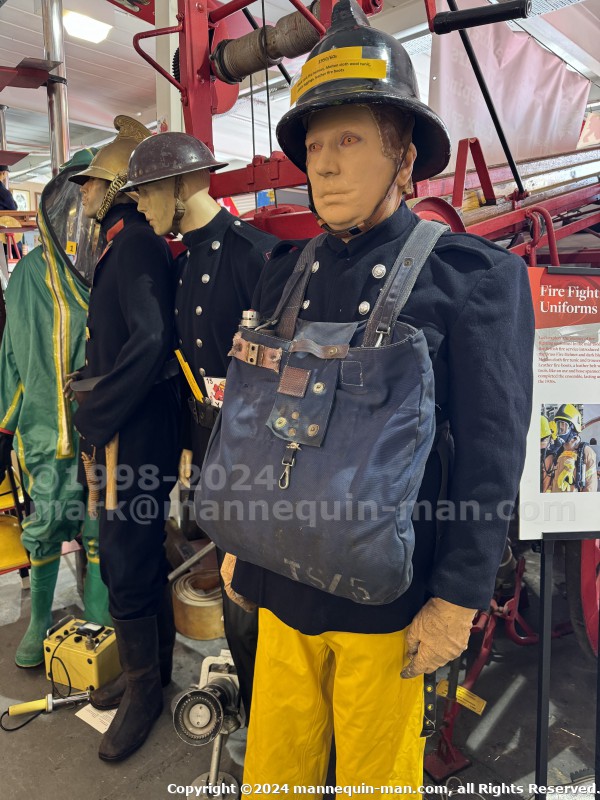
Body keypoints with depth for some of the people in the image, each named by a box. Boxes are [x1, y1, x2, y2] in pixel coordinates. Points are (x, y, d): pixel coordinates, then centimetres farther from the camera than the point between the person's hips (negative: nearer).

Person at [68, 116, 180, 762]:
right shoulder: (127, 244, 17)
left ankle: (143, 690, 22)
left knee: (125, 560, 1)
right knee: (140, 554, 18)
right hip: (128, 431, 10)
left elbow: (150, 341, -26)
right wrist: (90, 384, 9)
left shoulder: (134, 244, -13)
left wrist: (92, 416, -19)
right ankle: (153, 669, 36)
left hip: (134, 434, -10)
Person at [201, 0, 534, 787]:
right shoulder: (285, 271, 4)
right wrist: (237, 538, 12)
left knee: (376, 774, 18)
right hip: (280, 578, 4)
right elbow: (250, 413, 9)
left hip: (387, 594, -4)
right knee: (273, 765, 21)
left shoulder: (475, 276, -9)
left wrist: (457, 602, -10)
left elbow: (491, 459, -11)